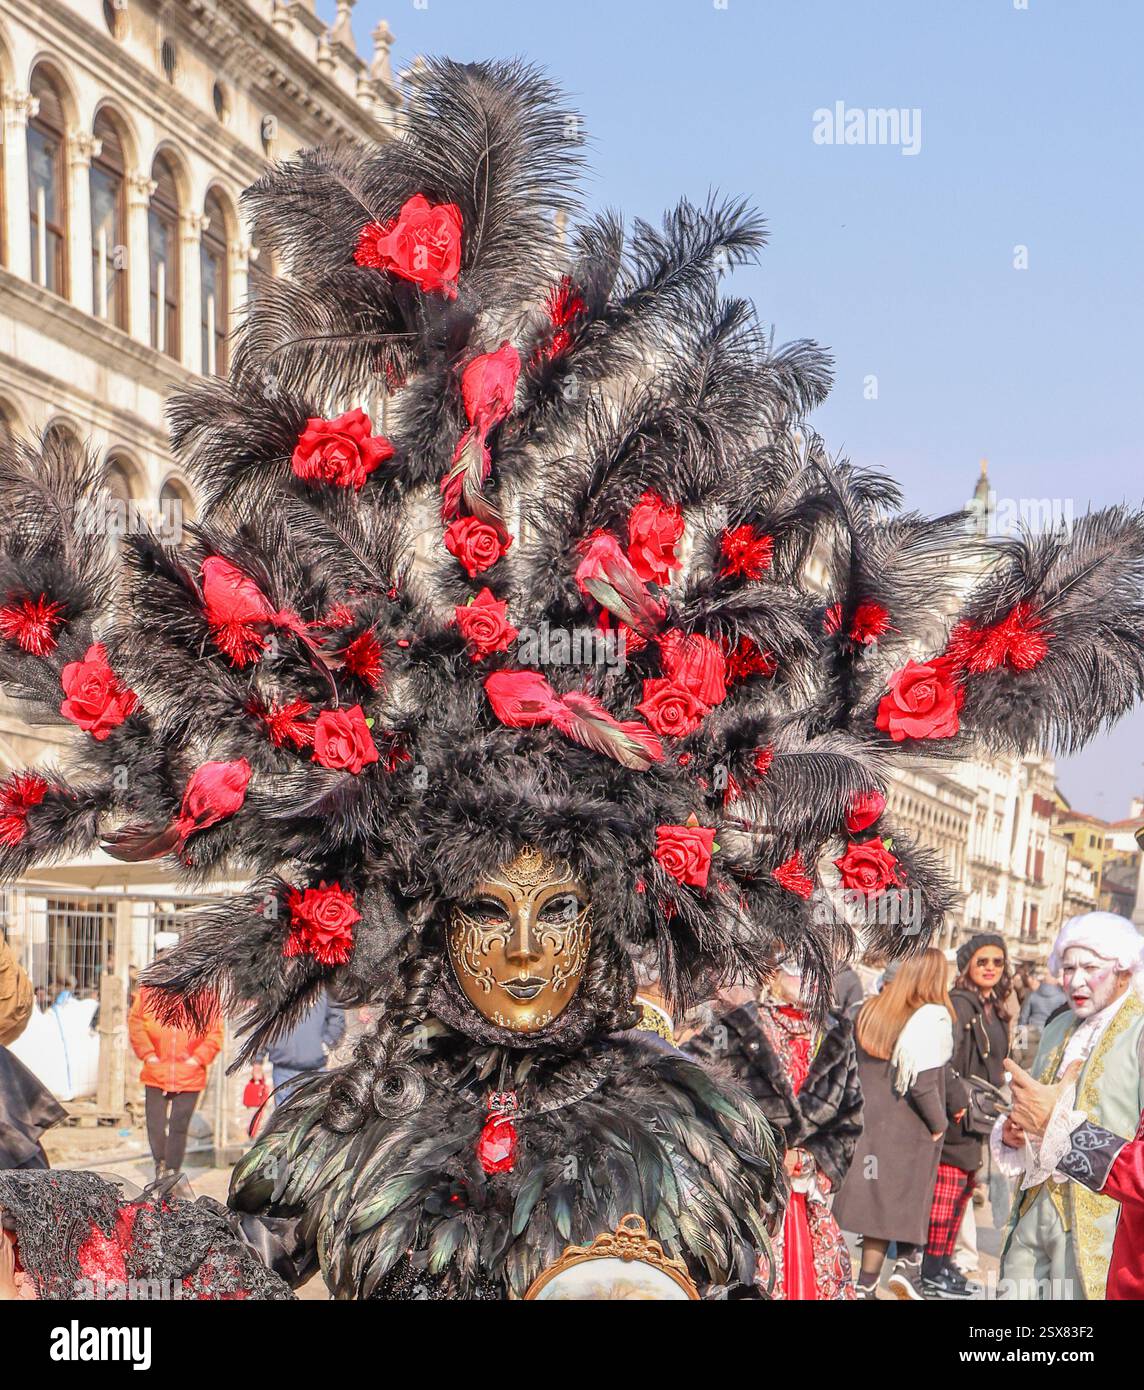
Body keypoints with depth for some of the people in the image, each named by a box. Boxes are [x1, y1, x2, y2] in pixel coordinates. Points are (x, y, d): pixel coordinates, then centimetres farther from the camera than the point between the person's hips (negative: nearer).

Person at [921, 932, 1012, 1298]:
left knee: (963, 1190, 13)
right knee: (946, 1192, -7)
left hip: (979, 1115, 9)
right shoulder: (959, 1004, -12)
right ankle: (932, 1271, -2)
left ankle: (943, 1261, 21)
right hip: (957, 1116, -9)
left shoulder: (993, 1010, 15)